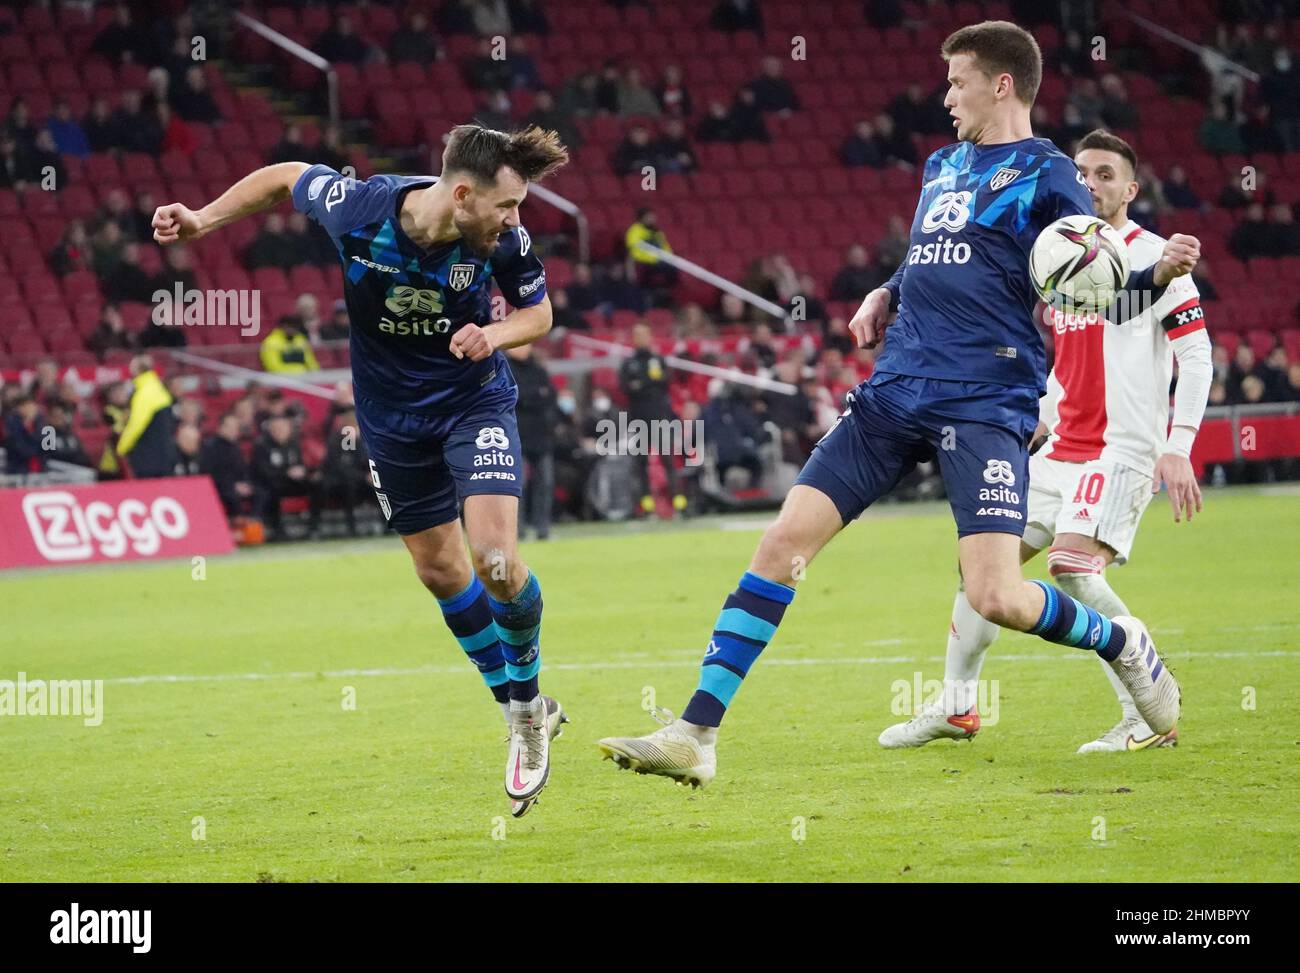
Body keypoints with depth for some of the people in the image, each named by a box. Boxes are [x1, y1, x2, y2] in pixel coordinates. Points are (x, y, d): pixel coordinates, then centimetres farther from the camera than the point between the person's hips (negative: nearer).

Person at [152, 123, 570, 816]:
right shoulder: (355, 208, -24)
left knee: (494, 557, -19)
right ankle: (524, 716, 25)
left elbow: (537, 312, -3)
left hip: (474, 400, -2)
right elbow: (286, 176, -2)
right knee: (438, 568, 8)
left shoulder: (505, 239, -23)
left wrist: (495, 335, -24)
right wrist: (202, 220, 1)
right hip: (392, 414, 2)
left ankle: (529, 699, 7)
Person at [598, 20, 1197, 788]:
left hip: (984, 406, -7)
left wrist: (1160, 273, -26)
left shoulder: (1045, 175, -2)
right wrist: (886, 294, 15)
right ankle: (695, 737, -4)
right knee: (784, 542, -5)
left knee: (996, 598, -17)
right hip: (895, 393, 7)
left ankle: (1120, 643, 16)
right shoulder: (943, 166, 19)